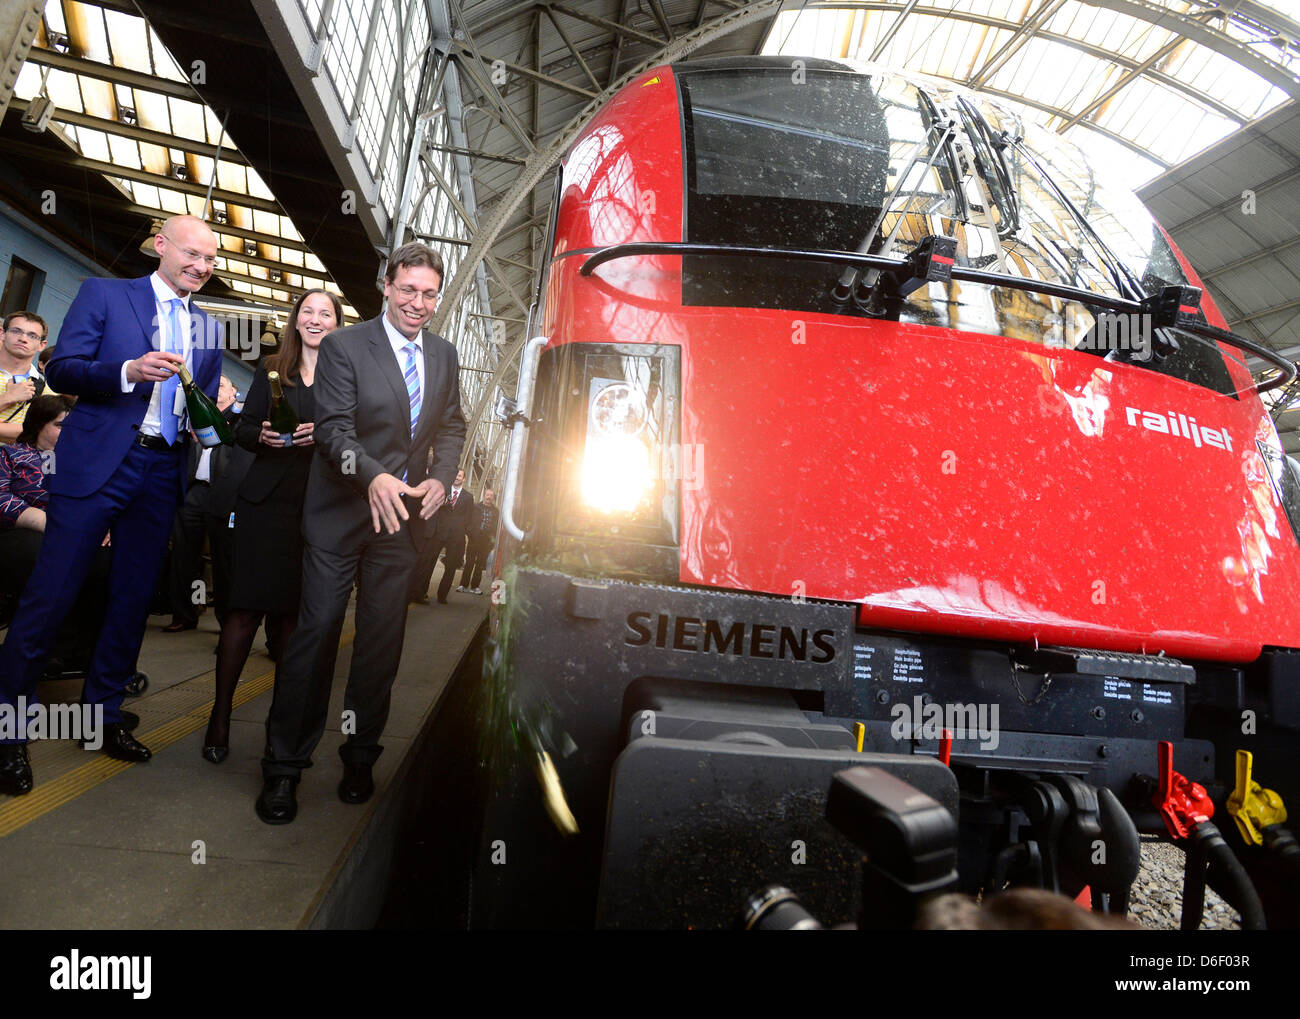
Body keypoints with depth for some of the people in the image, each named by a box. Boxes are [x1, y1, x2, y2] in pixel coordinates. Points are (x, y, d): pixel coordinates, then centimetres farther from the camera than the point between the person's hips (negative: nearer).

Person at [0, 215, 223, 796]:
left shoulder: (209, 328, 16)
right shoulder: (103, 294, 4)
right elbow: (61, 371, -4)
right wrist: (128, 370, -21)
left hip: (162, 472, 5)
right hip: (97, 464, -4)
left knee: (133, 600, 10)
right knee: (51, 593, -3)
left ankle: (104, 714, 23)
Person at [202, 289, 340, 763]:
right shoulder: (272, 369, 12)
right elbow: (242, 427, 12)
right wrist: (261, 435, -9)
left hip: (317, 506, -1)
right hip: (265, 500, 1)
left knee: (294, 611, 4)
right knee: (246, 608, -1)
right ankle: (220, 714, 9)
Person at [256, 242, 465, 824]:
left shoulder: (443, 355, 9)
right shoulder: (343, 346, -6)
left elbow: (451, 426, 14)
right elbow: (333, 427, -14)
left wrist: (440, 478, -5)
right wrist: (374, 477, -31)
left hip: (403, 515, 4)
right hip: (341, 513, -4)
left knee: (382, 639, 10)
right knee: (317, 631, -2)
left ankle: (361, 756, 26)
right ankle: (283, 767, 13)